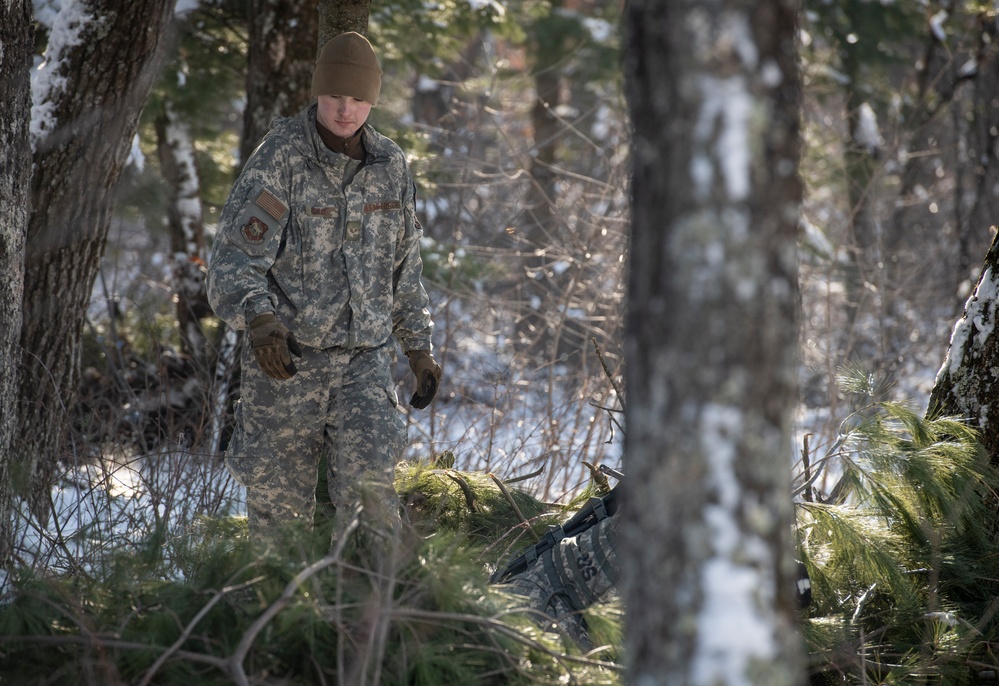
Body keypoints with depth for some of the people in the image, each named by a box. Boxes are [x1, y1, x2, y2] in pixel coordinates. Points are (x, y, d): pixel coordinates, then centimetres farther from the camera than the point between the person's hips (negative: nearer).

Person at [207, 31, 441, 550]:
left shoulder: (390, 166, 3)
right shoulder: (278, 161, -13)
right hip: (286, 359, -2)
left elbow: (404, 268, 17)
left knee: (370, 486, -16)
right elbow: (233, 265, -20)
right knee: (279, 506, 7)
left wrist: (419, 348, 14)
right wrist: (258, 319, -39)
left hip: (365, 357, 2)